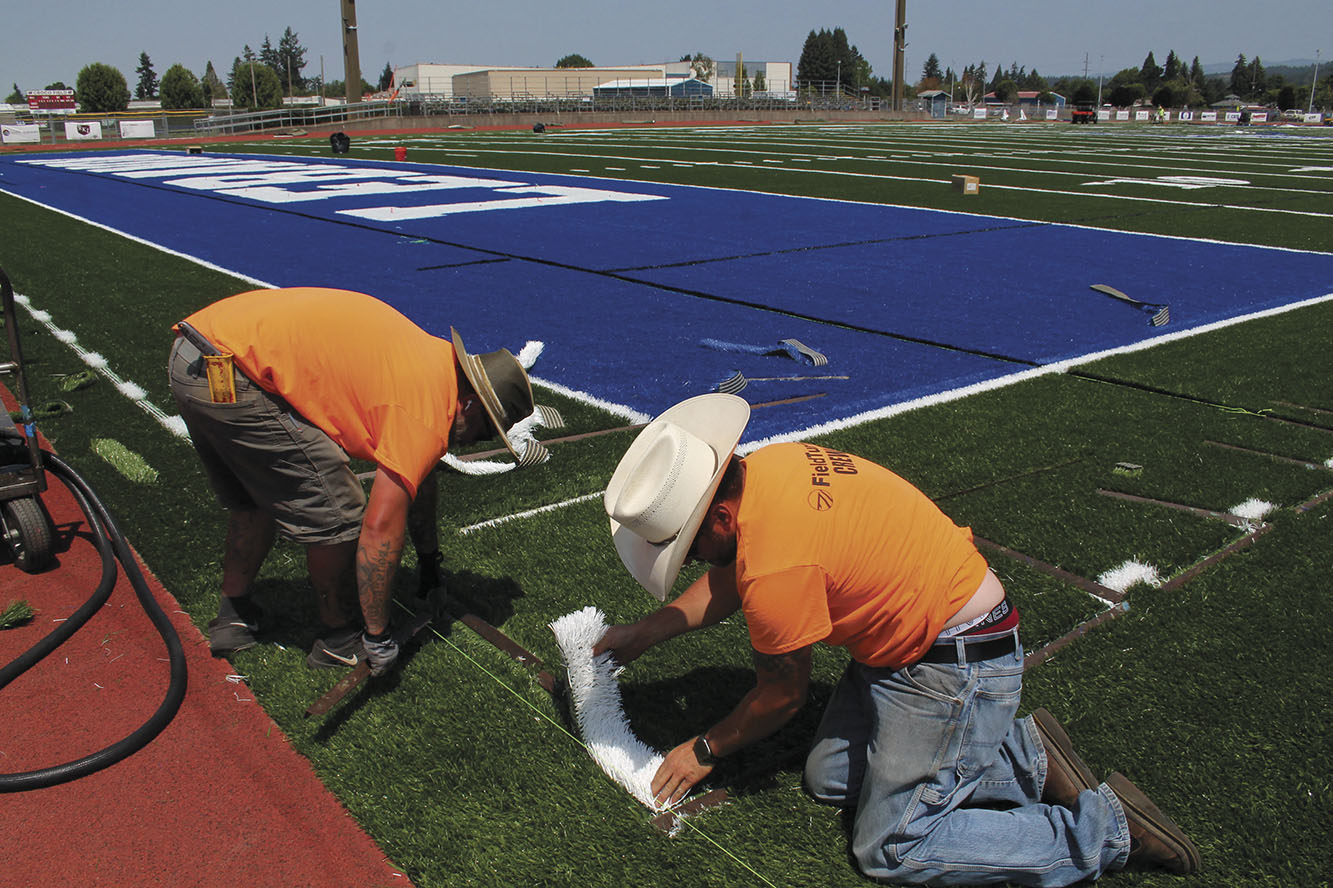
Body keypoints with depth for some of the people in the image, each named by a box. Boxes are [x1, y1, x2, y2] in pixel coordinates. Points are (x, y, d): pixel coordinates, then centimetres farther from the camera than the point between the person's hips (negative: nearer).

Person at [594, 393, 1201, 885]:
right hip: (911, 640, 10)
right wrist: (647, 632, 17)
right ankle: (1026, 754, 15)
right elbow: (729, 579, 16)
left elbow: (782, 697, -10)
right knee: (830, 778, 12)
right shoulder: (764, 467, -4)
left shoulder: (777, 565, -29)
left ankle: (1107, 828, 5)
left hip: (956, 668, -10)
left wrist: (704, 751, 6)